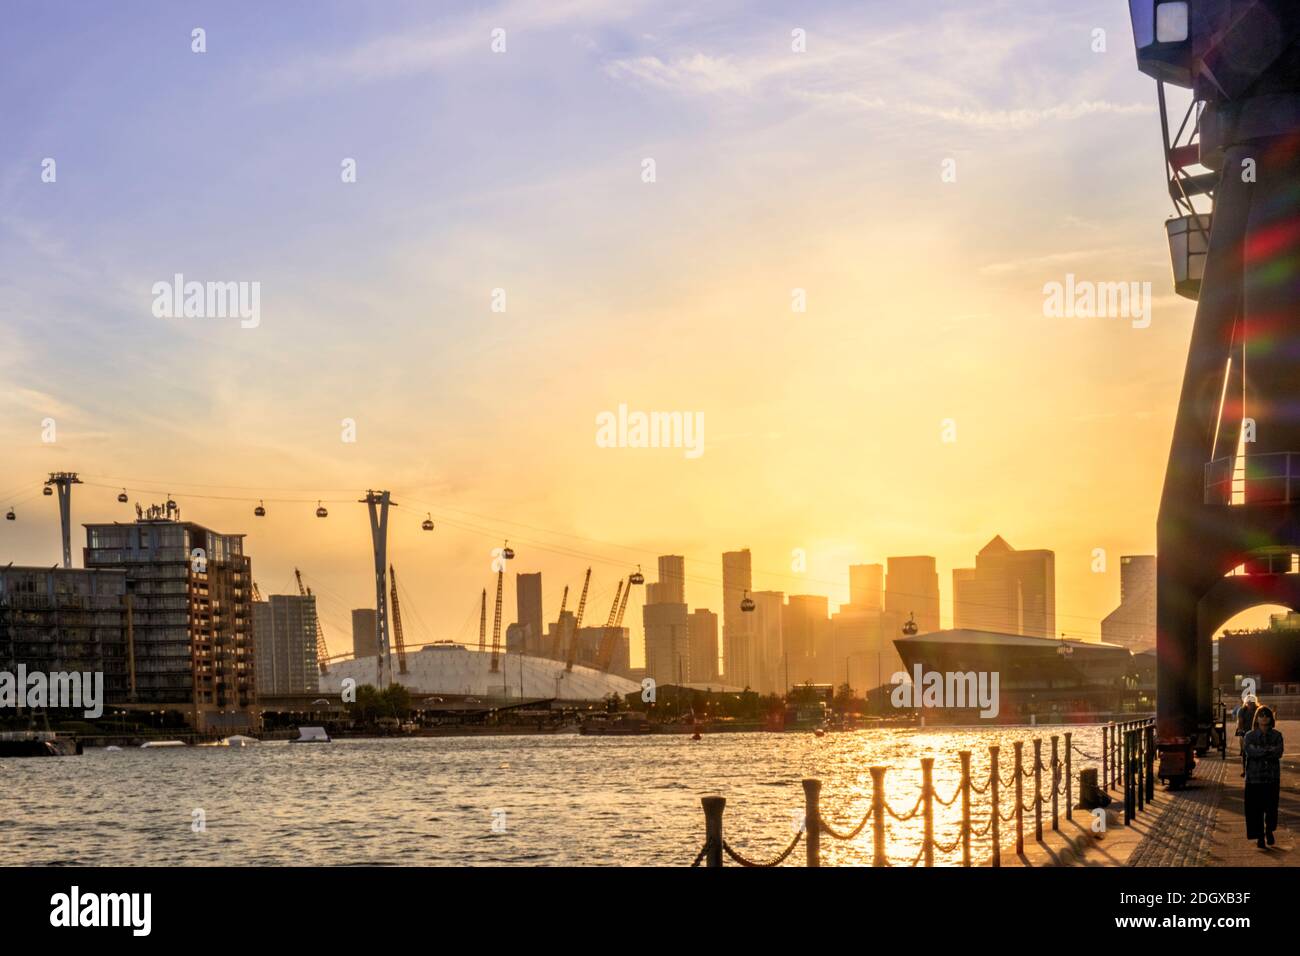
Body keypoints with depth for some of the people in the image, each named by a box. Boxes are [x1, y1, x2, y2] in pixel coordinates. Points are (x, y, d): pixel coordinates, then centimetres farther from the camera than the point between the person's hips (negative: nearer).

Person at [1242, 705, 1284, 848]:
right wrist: (1270, 750, -17)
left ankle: (1269, 831, 31)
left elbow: (1279, 753, -13)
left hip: (1272, 777, 1)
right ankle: (1259, 837, 8)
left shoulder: (1276, 735, 4)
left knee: (1271, 807, 7)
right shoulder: (1249, 736, 1)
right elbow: (1250, 752, -17)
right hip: (1254, 777, -1)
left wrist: (1260, 751, -18)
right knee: (1255, 808, -2)